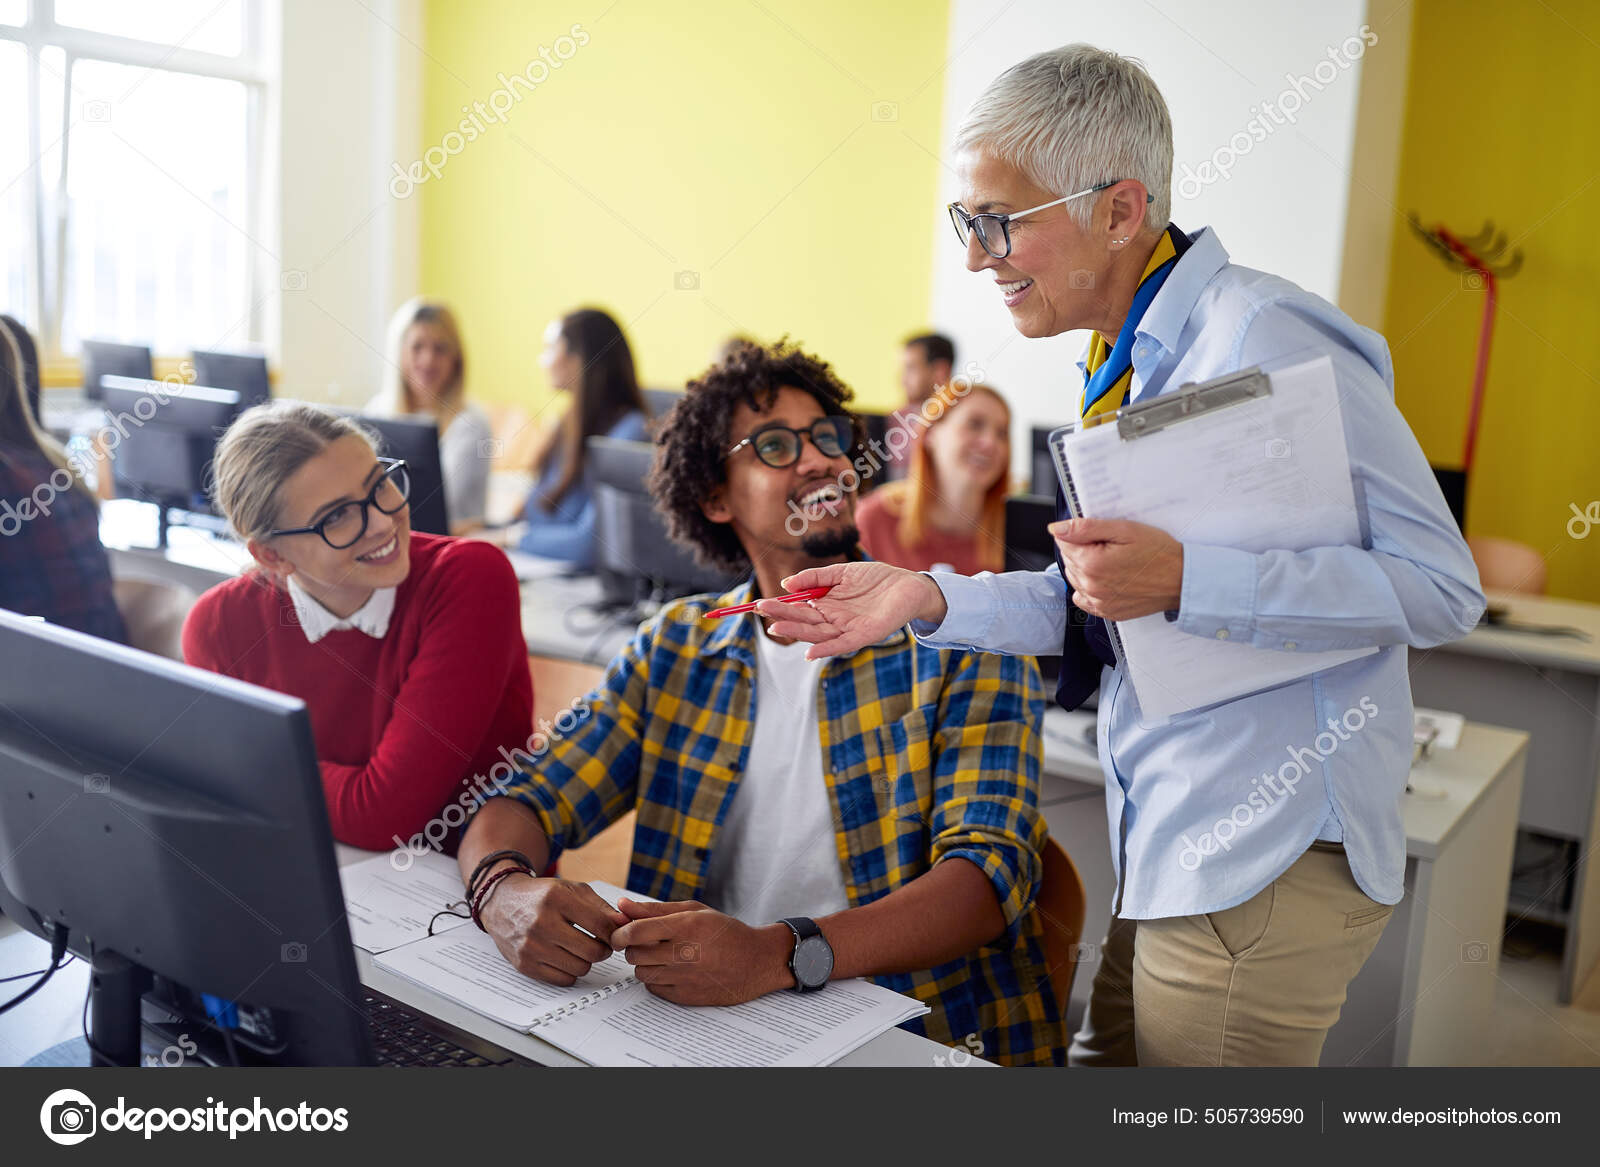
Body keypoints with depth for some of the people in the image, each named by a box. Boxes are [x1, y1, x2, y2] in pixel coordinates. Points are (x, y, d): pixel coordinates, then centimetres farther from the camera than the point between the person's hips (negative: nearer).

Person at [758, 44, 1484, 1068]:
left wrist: (1182, 579, -28)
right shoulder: (1133, 363, 12)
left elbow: (1439, 584, -20)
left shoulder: (1262, 337, -17)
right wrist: (930, 598, 1)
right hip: (1176, 859, 9)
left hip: (1268, 864, -9)